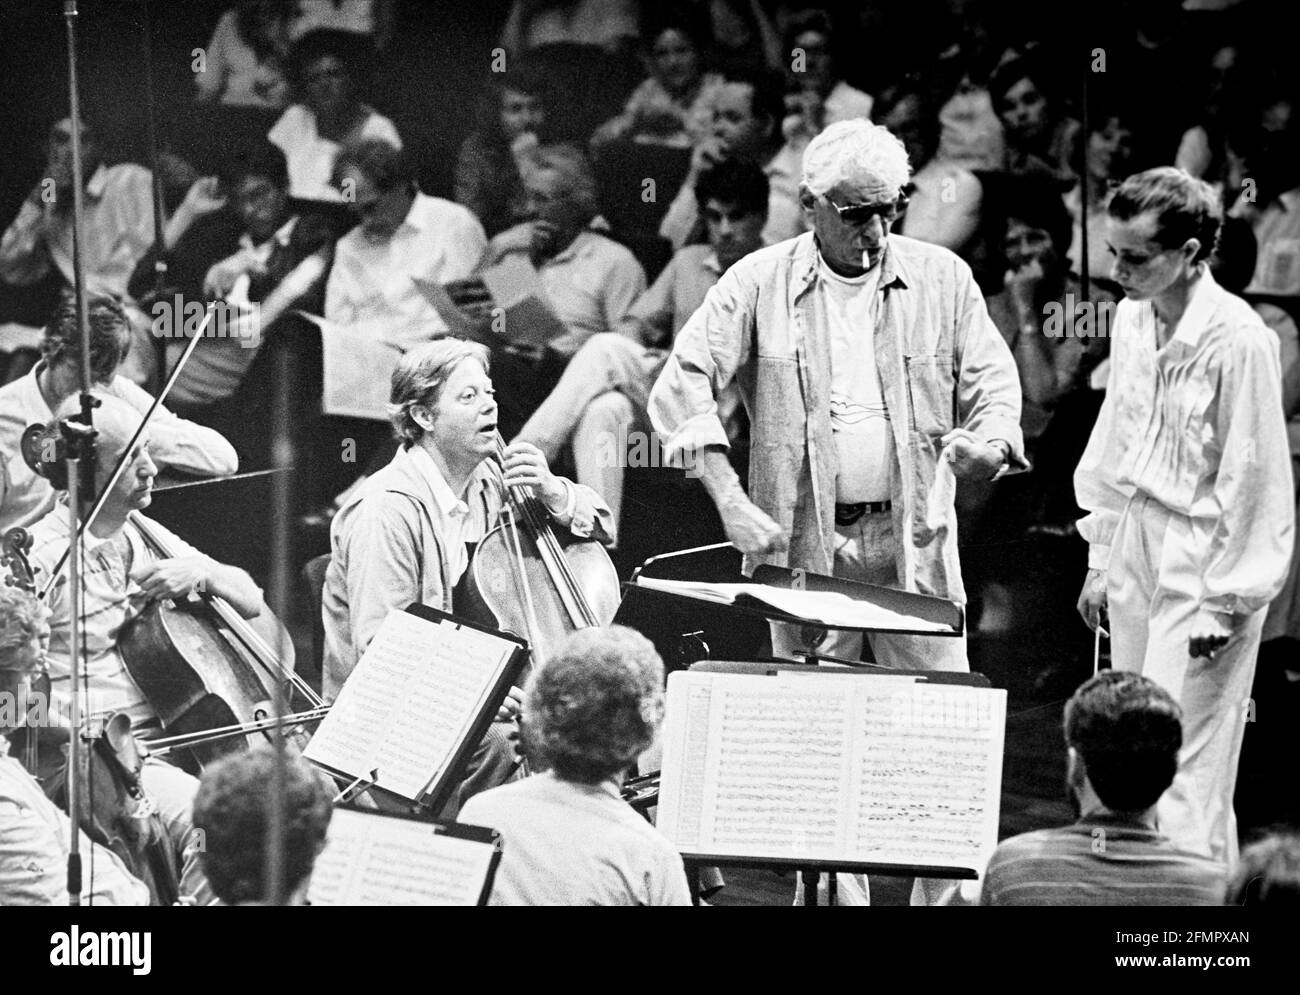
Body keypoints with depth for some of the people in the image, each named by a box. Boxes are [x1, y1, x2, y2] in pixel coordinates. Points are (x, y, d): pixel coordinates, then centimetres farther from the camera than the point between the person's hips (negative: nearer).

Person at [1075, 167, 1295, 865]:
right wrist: (1101, 557, 17)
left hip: (1202, 569, -8)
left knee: (1180, 769, -10)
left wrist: (1225, 603, -12)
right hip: (1136, 558, 8)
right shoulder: (1132, 318, 6)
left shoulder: (1237, 339, -17)